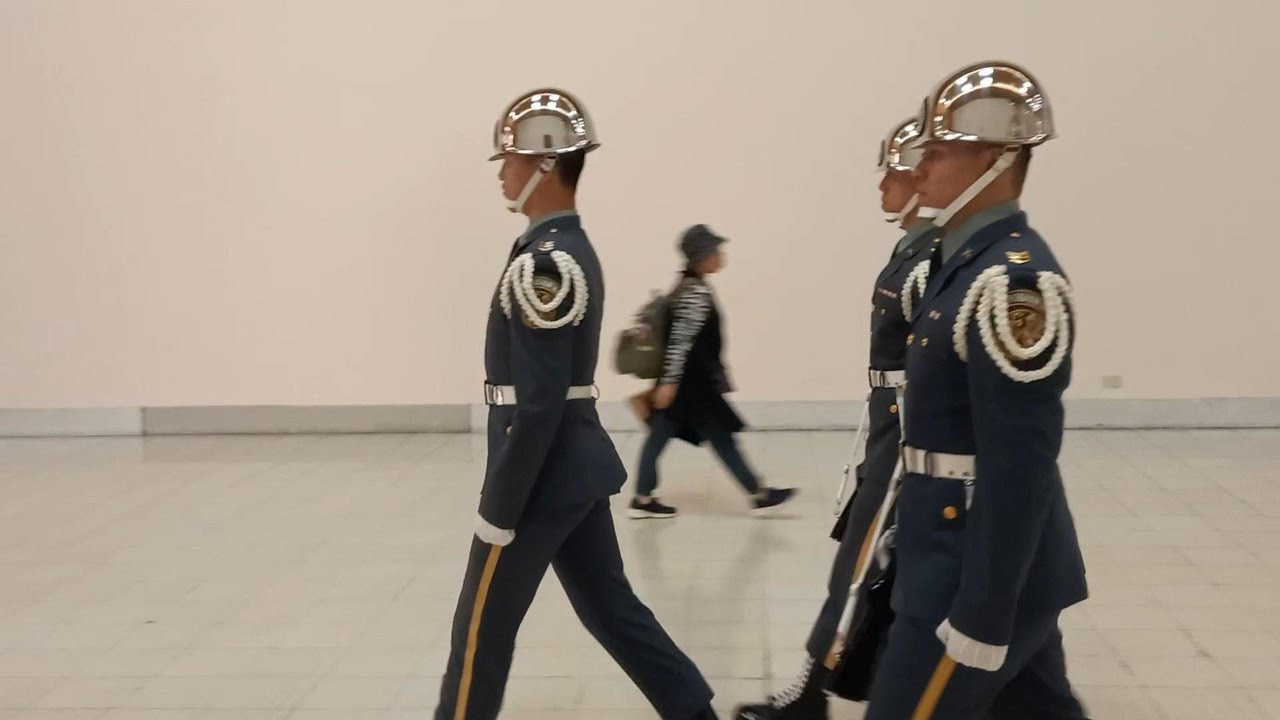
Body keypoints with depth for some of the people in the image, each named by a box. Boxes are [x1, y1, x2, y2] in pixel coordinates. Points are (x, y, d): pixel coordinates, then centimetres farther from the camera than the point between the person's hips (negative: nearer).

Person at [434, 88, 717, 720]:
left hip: (544, 472, -10)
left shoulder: (541, 263, -19)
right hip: (577, 464, 10)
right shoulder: (574, 250, 11)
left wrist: (498, 510, -17)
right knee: (609, 606, 18)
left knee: (483, 624, 5)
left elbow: (539, 403, -22)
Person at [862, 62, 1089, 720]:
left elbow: (1019, 469, -24)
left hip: (984, 570, -10)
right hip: (965, 549, 10)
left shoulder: (1013, 278, -21)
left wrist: (983, 618, -21)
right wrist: (910, 531, 22)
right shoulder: (965, 260, 9)